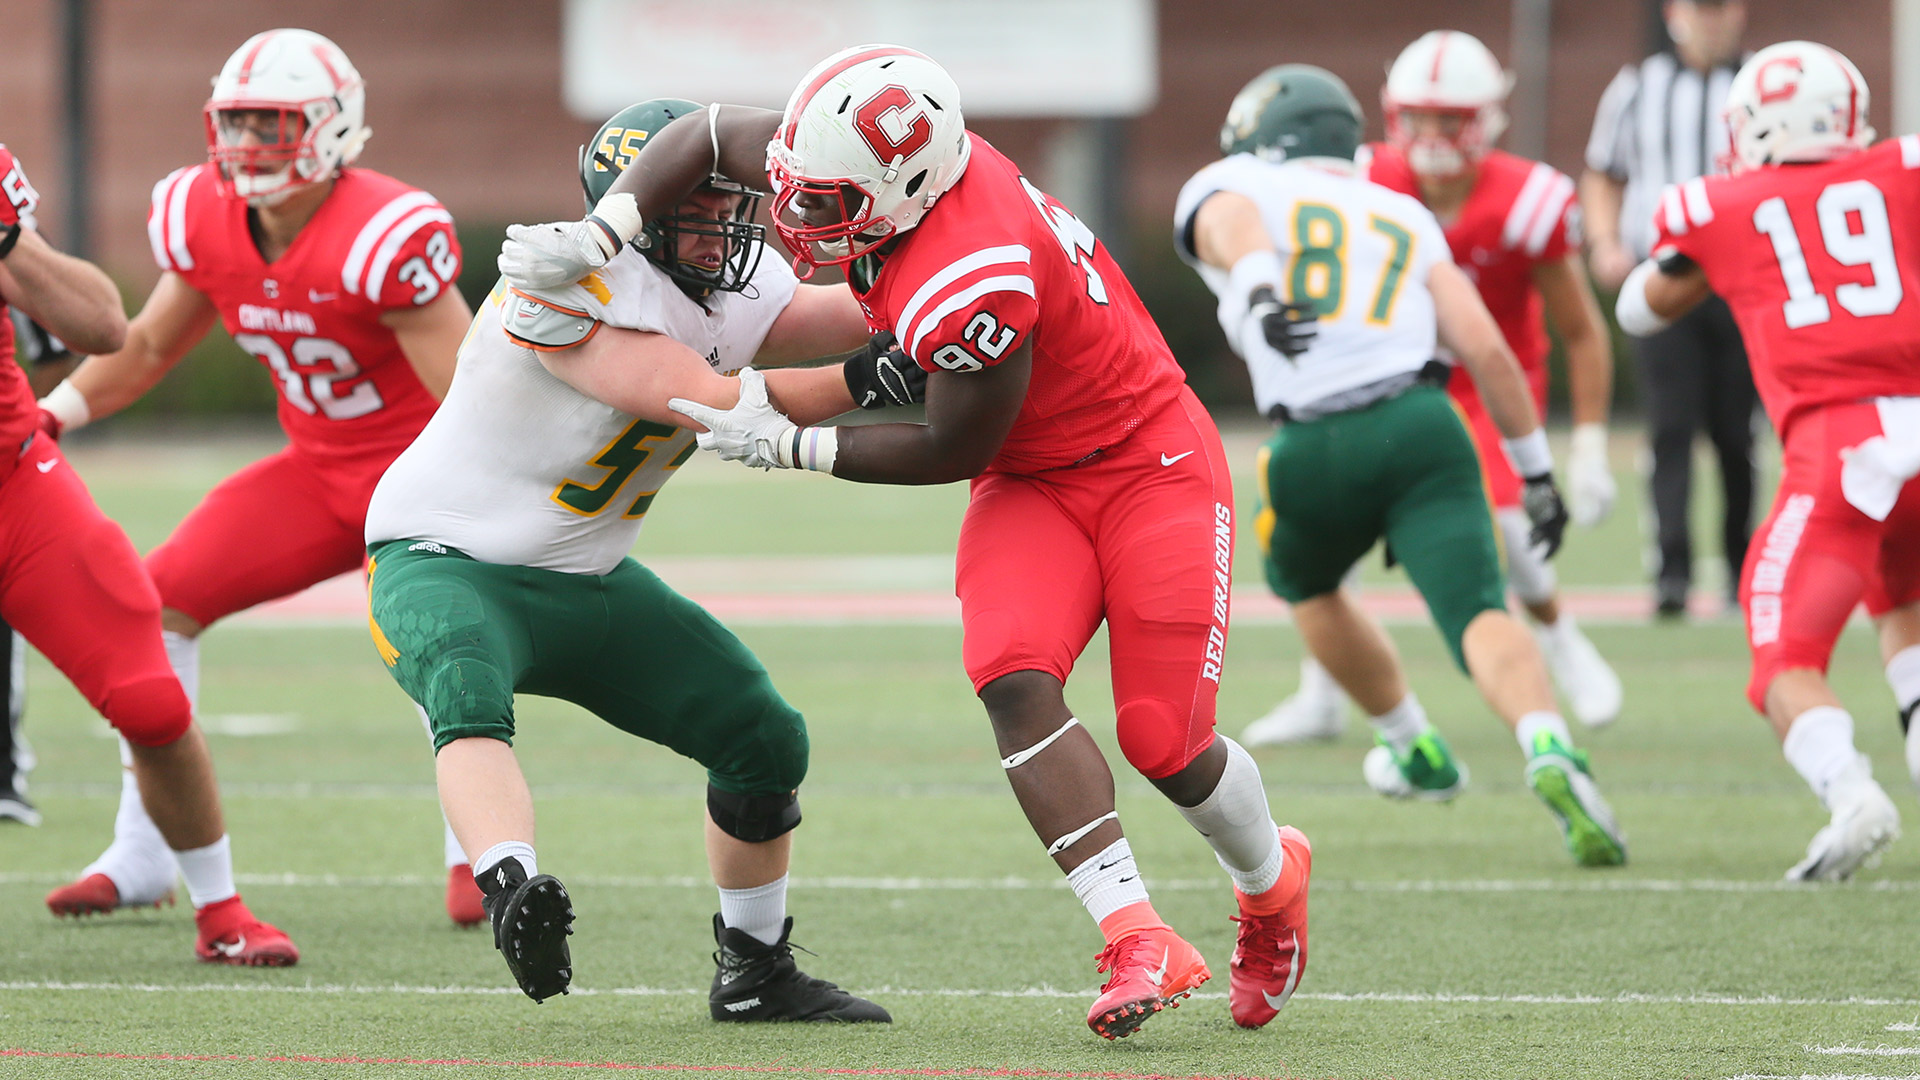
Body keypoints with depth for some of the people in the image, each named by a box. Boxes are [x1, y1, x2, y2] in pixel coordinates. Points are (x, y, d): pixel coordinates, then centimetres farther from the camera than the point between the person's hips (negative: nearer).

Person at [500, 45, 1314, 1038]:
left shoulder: (969, 290, -36)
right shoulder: (883, 149, -13)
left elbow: (953, 452, -19)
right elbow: (708, 135, 0)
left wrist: (790, 447, -12)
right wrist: (594, 238, -11)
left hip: (1148, 463, -7)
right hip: (1032, 484, 7)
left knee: (1163, 742, -6)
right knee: (1012, 677, -18)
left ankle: (1272, 883, 28)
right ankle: (1139, 942, -18)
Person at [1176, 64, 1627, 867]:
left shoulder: (1227, 189, 18)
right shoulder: (1404, 218, 27)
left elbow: (1237, 227, -9)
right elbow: (1486, 349, 16)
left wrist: (1258, 294, -31)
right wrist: (1536, 471, 22)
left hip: (1315, 450, -1)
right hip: (1421, 426, 1)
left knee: (1307, 587, 31)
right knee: (1479, 616, -12)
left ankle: (1416, 750, 44)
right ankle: (1551, 754, -40)